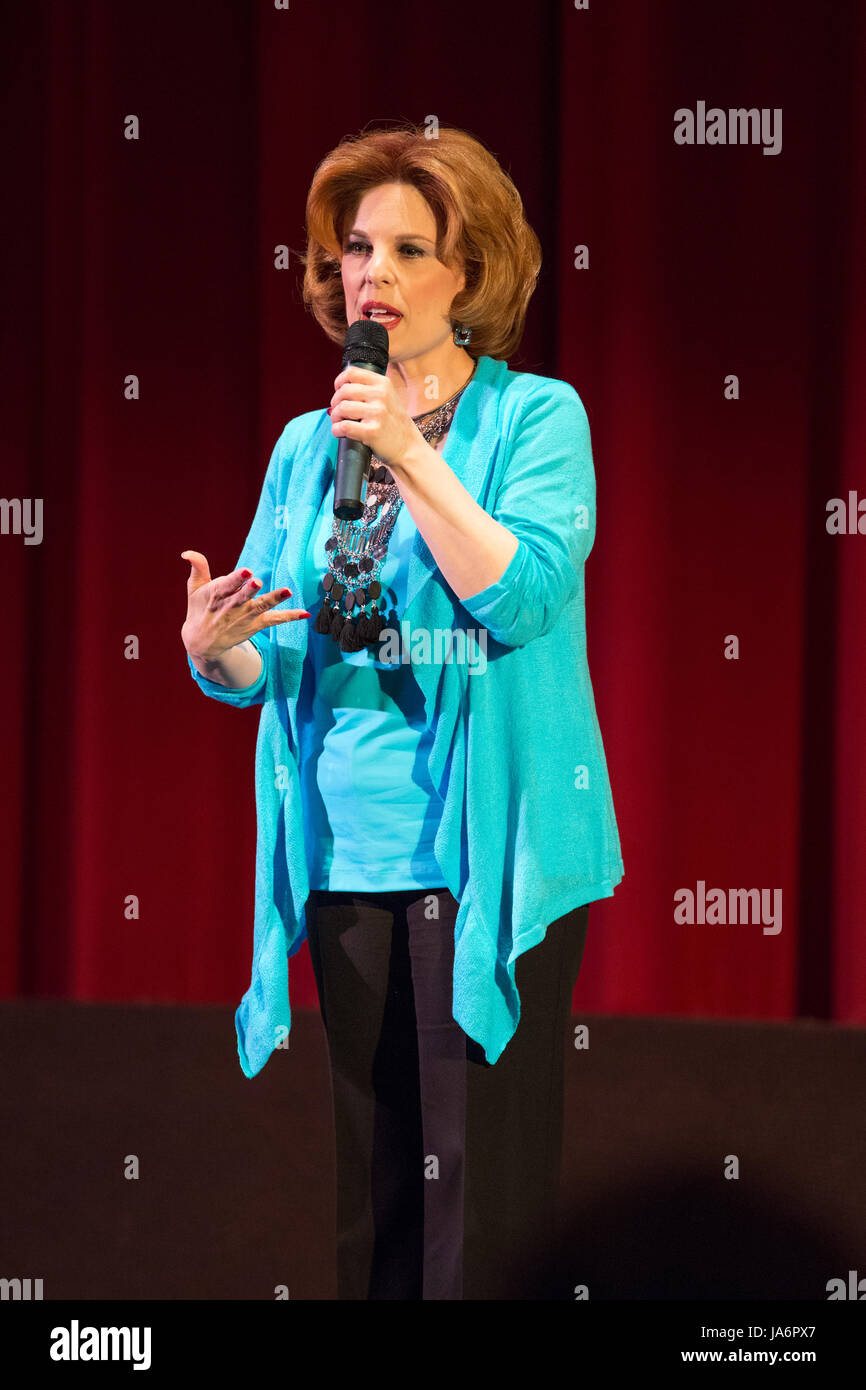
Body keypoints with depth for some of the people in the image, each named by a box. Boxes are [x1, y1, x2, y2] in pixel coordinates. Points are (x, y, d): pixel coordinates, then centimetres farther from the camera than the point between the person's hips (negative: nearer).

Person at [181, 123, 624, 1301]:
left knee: (478, 1176, -6)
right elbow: (265, 663, 12)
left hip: (483, 856, -5)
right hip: (345, 856, 5)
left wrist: (412, 456, -18)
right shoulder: (308, 444, 12)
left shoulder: (535, 417, -2)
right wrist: (213, 650, -11)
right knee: (374, 1173, 11)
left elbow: (521, 597, -17)